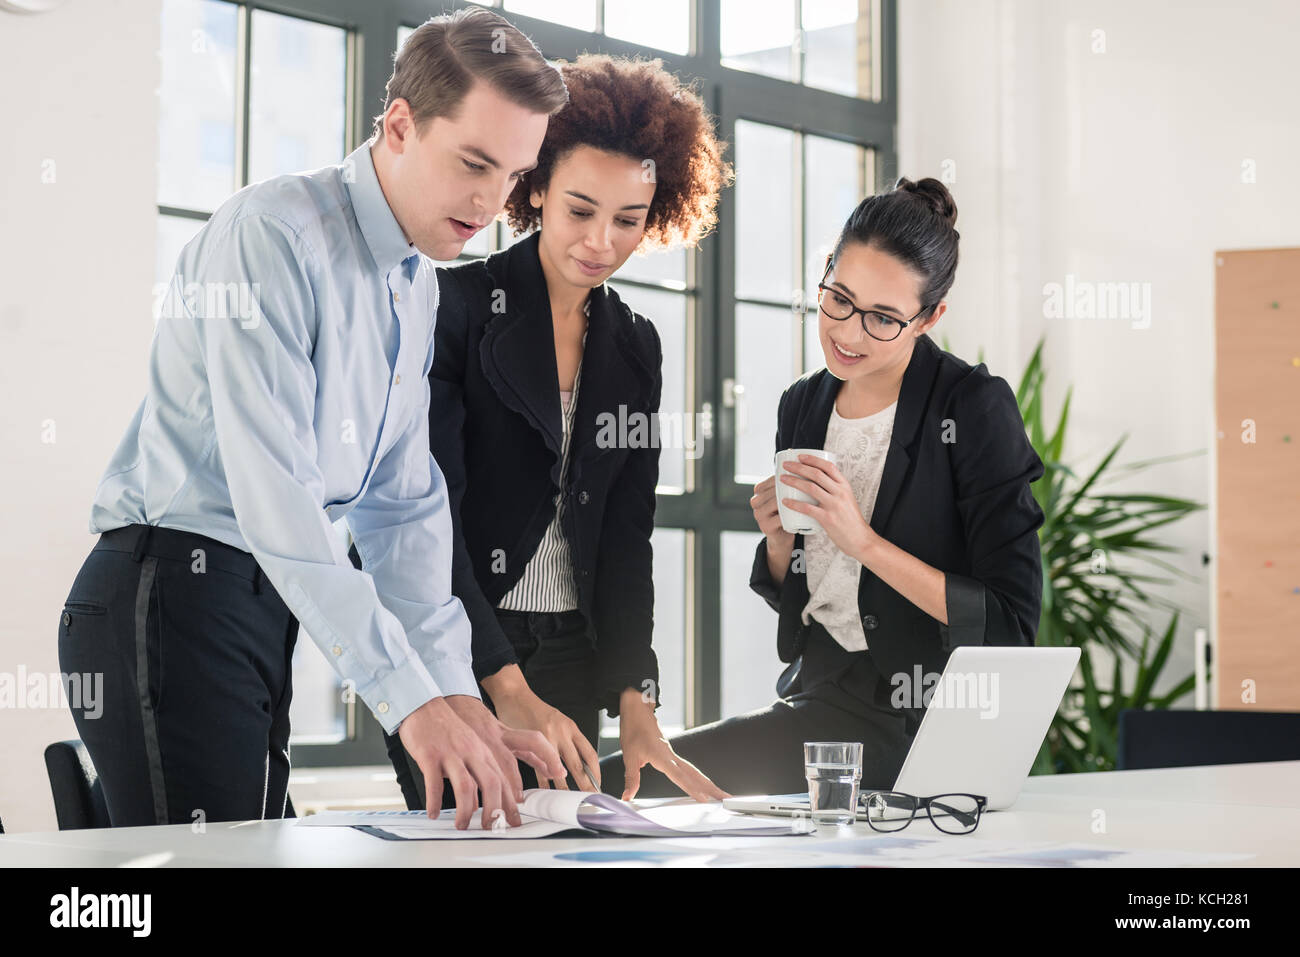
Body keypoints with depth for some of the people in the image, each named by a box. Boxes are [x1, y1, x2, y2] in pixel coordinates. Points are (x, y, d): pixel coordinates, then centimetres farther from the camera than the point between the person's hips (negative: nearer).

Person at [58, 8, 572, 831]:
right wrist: (410, 698, -27)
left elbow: (404, 506, 13)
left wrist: (456, 689, 0)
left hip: (266, 609, 9)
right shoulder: (272, 235, -15)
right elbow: (271, 492, -24)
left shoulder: (419, 290, 13)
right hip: (171, 599, -9)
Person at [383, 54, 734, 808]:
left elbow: (627, 533, 6)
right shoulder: (456, 306, -8)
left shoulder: (635, 346, 9)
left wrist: (635, 702, -6)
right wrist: (506, 688, -23)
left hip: (570, 660, 5)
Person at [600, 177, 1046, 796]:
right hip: (815, 693, 7)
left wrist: (864, 541, -21)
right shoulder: (802, 406, 8)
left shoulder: (976, 408, -11)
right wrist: (779, 540, -3)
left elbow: (1011, 628, -15)